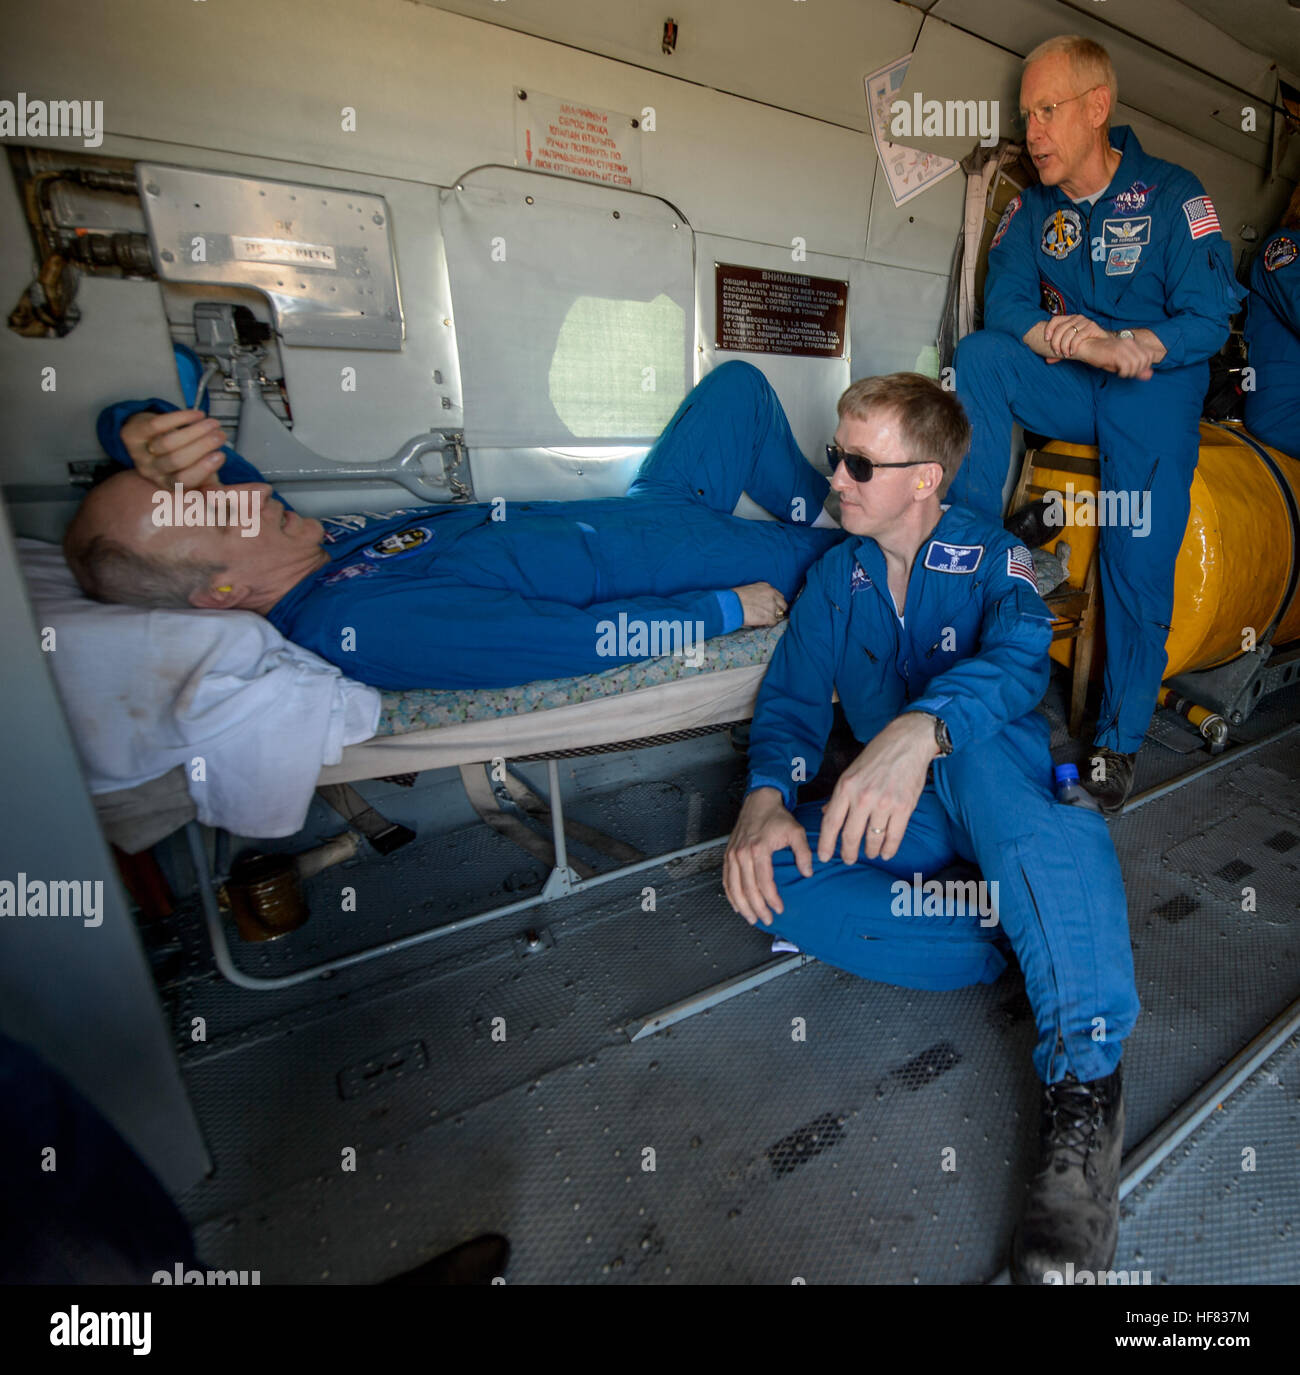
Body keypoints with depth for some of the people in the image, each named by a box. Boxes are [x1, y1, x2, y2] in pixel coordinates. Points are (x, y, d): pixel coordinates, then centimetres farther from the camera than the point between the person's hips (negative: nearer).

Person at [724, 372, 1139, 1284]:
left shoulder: (988, 557, -6)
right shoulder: (838, 575, 6)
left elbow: (1018, 655, -29)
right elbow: (793, 697, -2)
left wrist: (917, 729, -51)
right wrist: (765, 796, -23)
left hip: (994, 786, -3)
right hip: (897, 809, 4)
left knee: (967, 739, -40)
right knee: (767, 879, -25)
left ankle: (1086, 1080, -42)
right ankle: (1038, 944, -24)